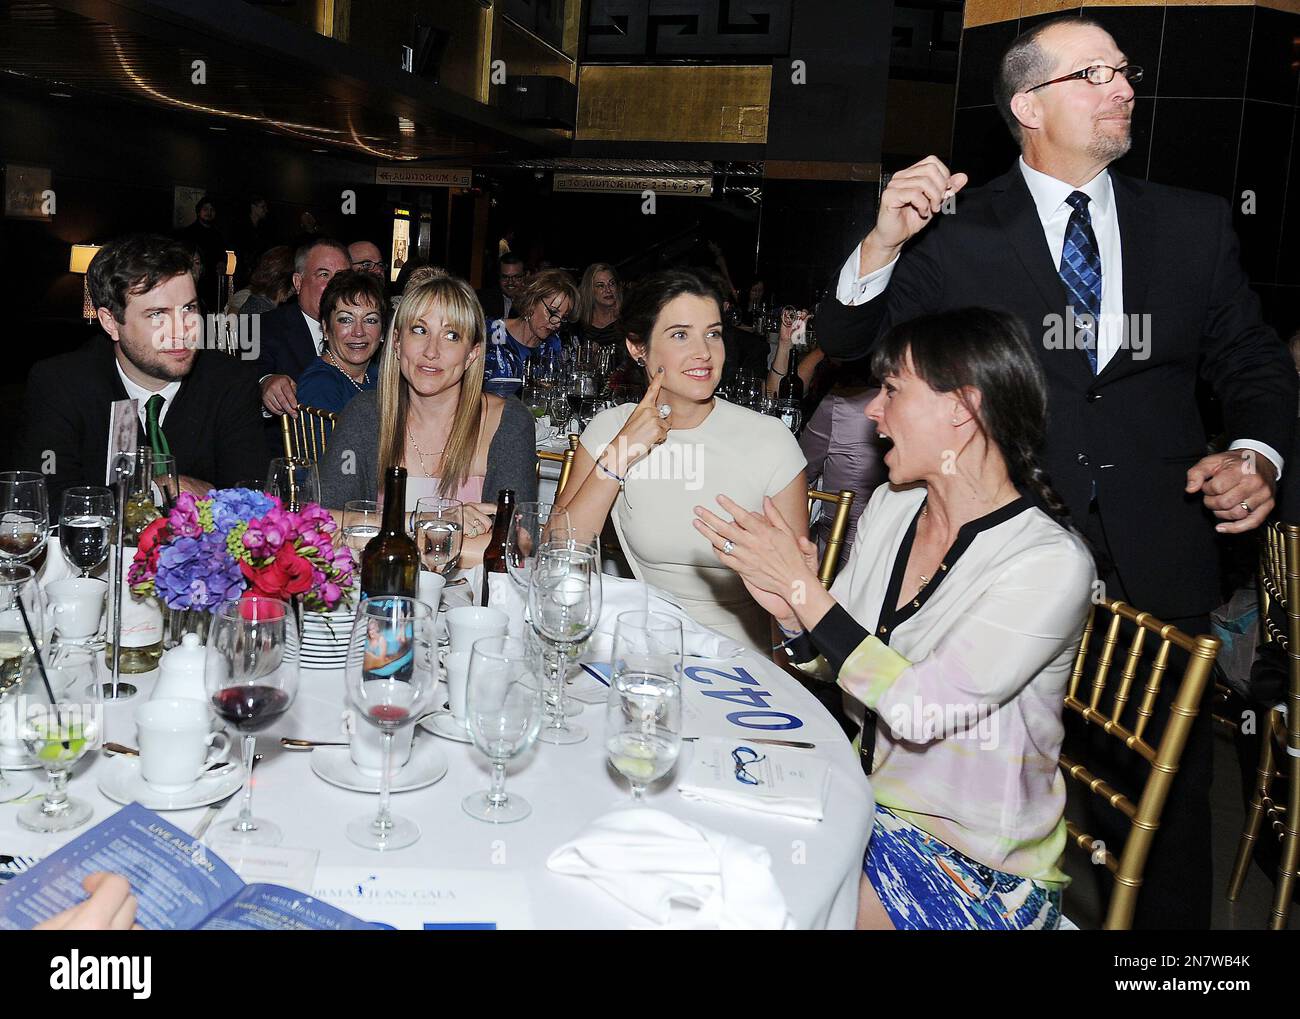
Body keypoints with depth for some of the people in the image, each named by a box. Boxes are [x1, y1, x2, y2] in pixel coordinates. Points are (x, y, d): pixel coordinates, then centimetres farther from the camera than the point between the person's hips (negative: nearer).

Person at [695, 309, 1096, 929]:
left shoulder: (1052, 563, -22)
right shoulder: (891, 507, -1)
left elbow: (920, 709, -28)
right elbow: (831, 662, 7)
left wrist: (804, 587, -25)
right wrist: (791, 610, -15)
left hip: (976, 867, -5)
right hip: (868, 799, 6)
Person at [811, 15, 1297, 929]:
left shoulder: (1196, 225, 7)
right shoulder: (962, 232, -1)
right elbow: (847, 342, -5)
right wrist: (884, 243, -23)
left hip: (1159, 569, 3)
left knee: (1167, 801, 14)